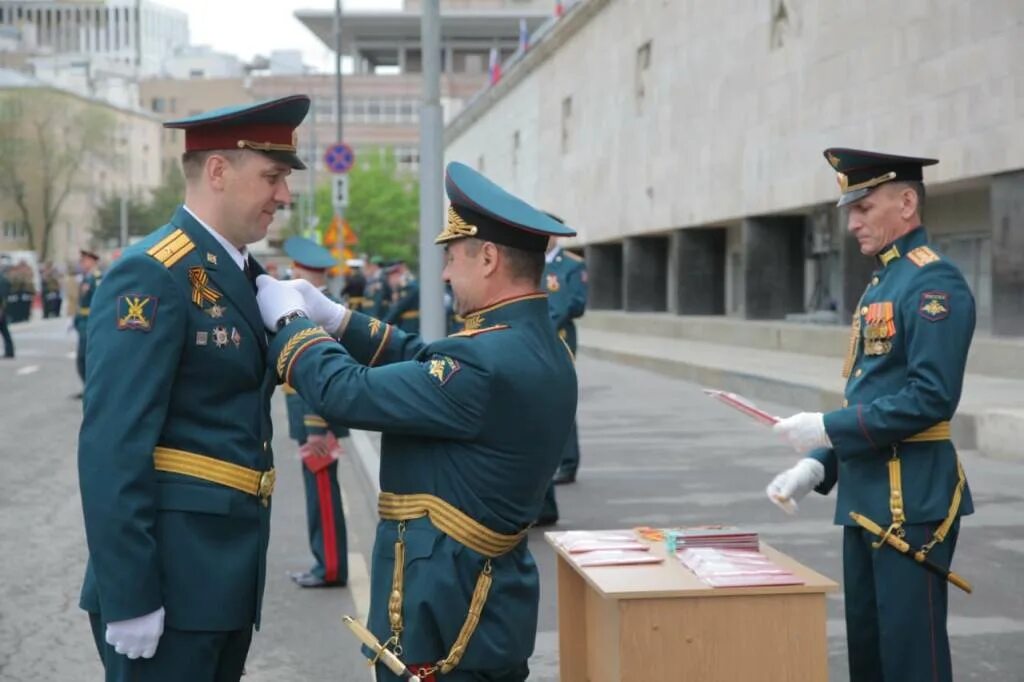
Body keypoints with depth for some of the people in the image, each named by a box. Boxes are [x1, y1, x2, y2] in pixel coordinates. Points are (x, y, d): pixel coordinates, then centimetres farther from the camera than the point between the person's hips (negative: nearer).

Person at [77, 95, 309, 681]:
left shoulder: (242, 274, 12)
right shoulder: (152, 275, -16)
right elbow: (113, 446, -22)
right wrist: (128, 596, -23)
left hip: (229, 569, 9)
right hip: (171, 572, -9)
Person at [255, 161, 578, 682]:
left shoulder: (488, 363, -26)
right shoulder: (541, 348, 5)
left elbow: (345, 394, -23)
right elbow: (423, 361, 13)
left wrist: (290, 320, -6)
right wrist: (330, 316, 8)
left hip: (444, 609, -9)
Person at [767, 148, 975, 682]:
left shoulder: (934, 284, -14)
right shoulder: (878, 286, 16)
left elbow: (931, 397, -22)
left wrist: (829, 427, -18)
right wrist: (818, 465, 8)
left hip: (912, 497, -9)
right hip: (866, 495, 9)